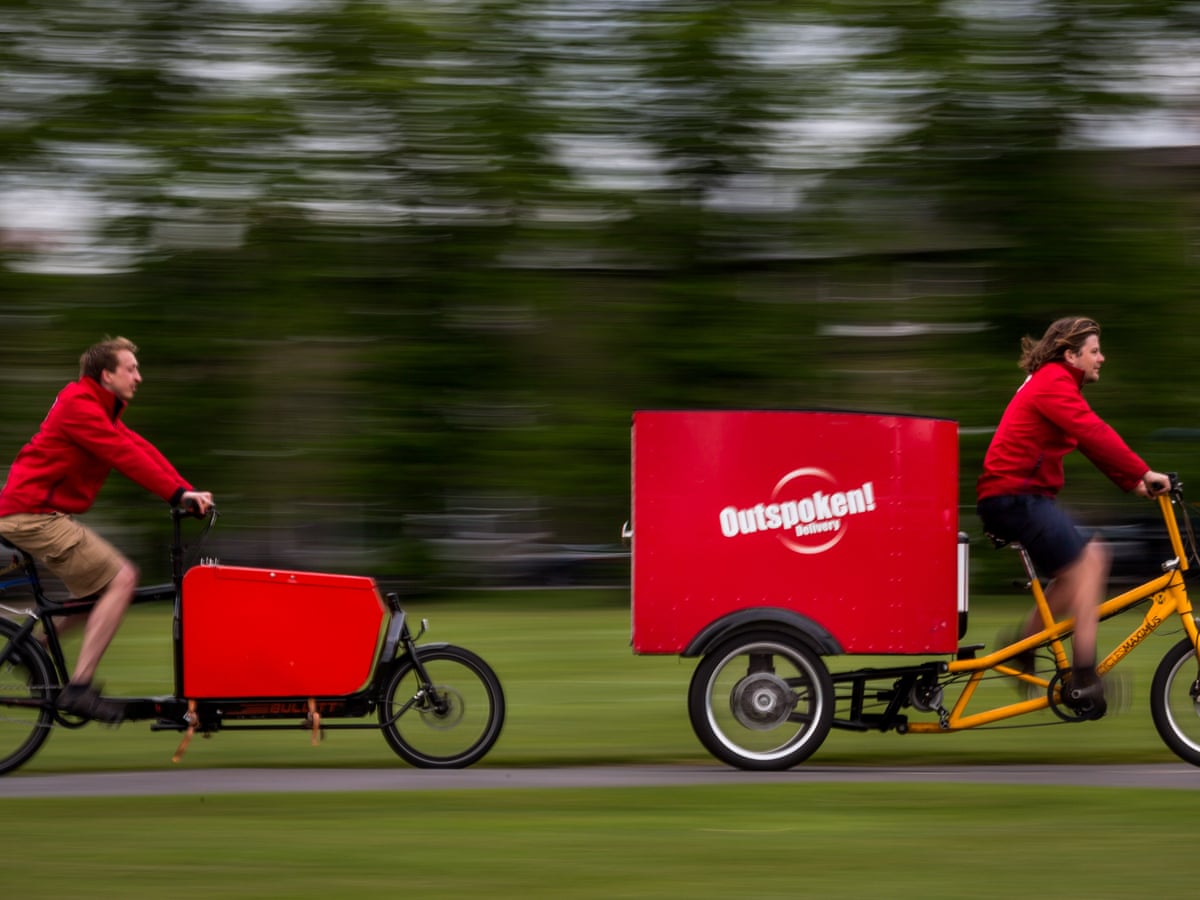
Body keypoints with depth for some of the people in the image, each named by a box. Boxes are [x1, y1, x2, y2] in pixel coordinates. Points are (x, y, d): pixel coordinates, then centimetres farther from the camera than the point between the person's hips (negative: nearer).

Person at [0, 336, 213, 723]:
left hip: (39, 513, 11)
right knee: (121, 578, -13)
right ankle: (79, 687, -16)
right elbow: (125, 456, -21)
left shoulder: (101, 410, 19)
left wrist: (187, 492, 1)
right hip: (34, 514, -11)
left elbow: (141, 449, 11)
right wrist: (179, 494, -23)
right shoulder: (80, 405, -14)